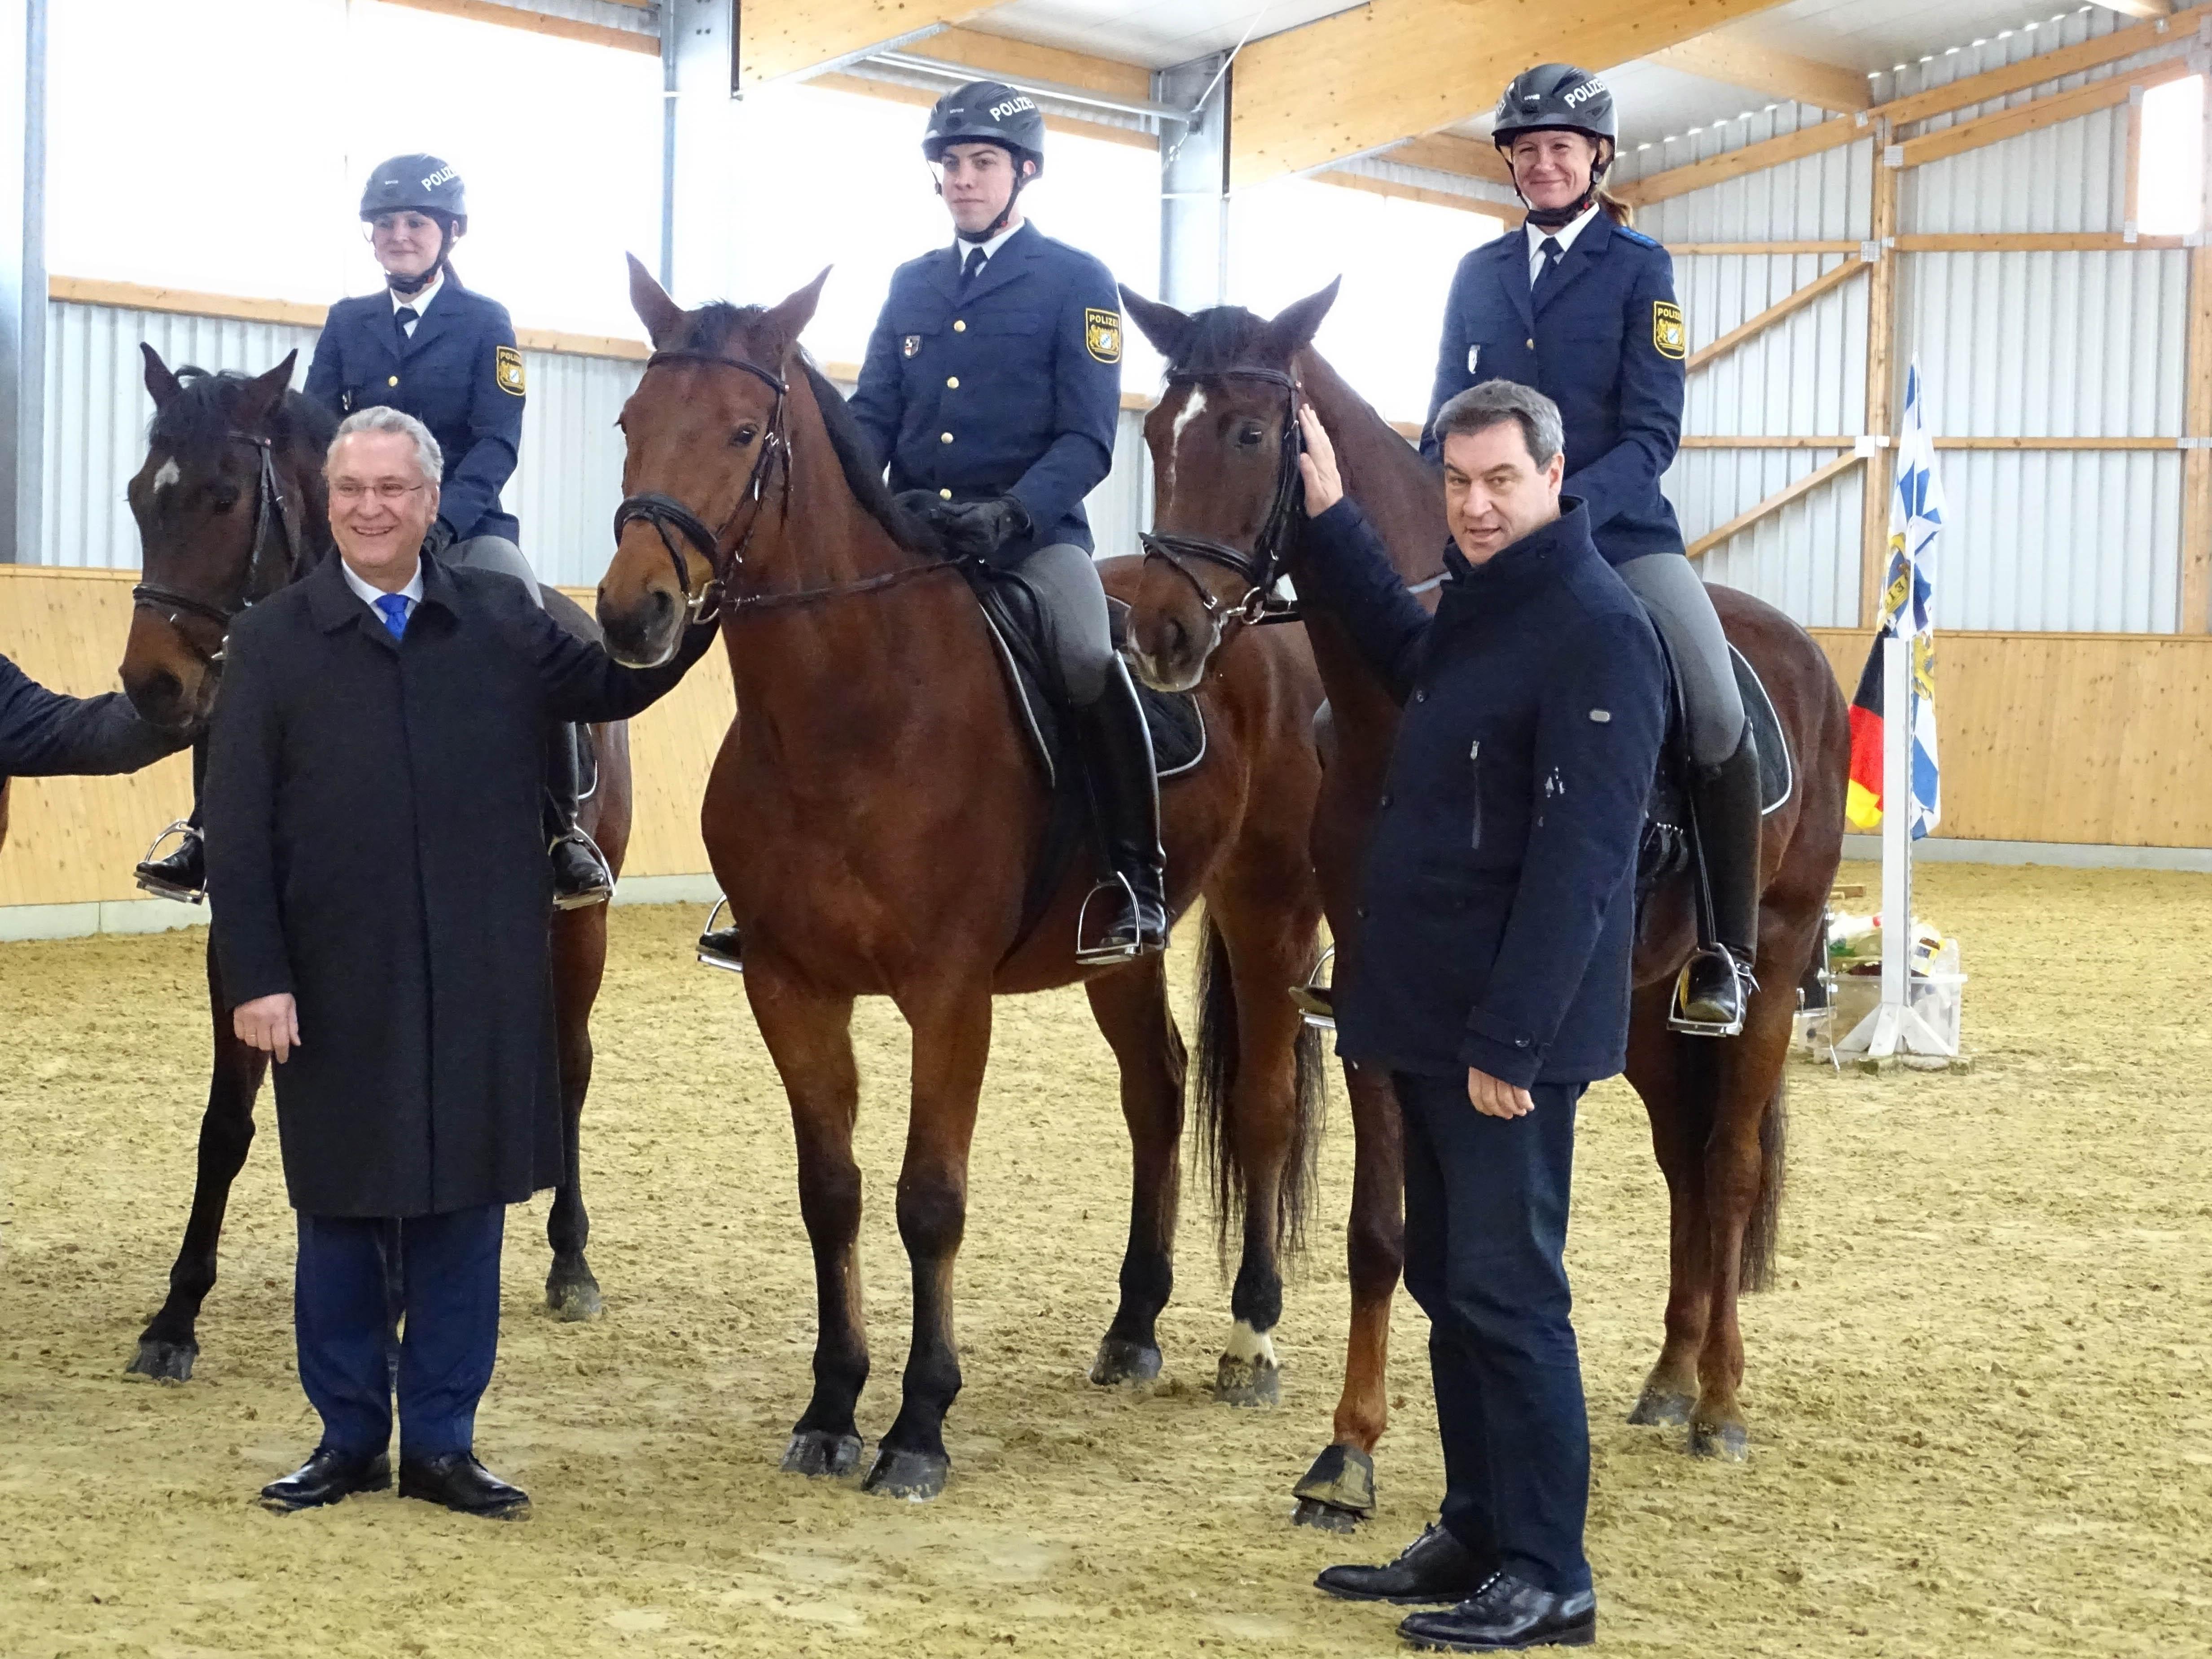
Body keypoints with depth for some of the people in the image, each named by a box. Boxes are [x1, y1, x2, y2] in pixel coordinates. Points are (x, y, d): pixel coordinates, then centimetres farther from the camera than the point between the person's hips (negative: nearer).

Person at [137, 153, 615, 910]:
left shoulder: (486, 323, 1)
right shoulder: (346, 322, 12)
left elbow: (497, 443, -8)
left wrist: (441, 523, -24)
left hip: (465, 526, -3)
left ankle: (563, 827, -20)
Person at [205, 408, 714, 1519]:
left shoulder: (500, 622, 4)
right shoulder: (273, 641, -1)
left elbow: (612, 687, 11)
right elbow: (236, 832, -4)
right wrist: (255, 978, -11)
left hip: (480, 988, 2)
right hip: (336, 990, -1)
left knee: (462, 1215, 7)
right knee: (340, 1216, 9)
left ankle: (440, 1445, 18)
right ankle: (348, 1438, 23)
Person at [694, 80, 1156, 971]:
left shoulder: (1078, 283, 1)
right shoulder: (912, 285, 15)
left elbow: (1087, 439, -7)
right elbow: (872, 417, 11)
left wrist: (1011, 515, -24)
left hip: (1032, 531, -5)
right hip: (910, 531, 6)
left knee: (1087, 657, -33)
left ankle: (1134, 877, -23)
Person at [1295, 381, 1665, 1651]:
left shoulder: (1597, 630, -17)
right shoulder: (1480, 607, 13)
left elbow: (1577, 862, -22)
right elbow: (1408, 655, 39)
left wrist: (1509, 1039, -25)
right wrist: (1330, 516, 32)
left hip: (1509, 1036, -10)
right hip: (1431, 1020, 10)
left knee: (1506, 1296, -5)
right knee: (1449, 1285, 15)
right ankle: (1479, 1536, 25)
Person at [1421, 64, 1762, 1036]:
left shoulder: (1639, 270, 1)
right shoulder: (1478, 275, 12)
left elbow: (1652, 432, -7)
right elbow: (1447, 424, 15)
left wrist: (1566, 511, -23)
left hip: (1619, 531, -4)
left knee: (1720, 716, -23)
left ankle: (1725, 955, -12)